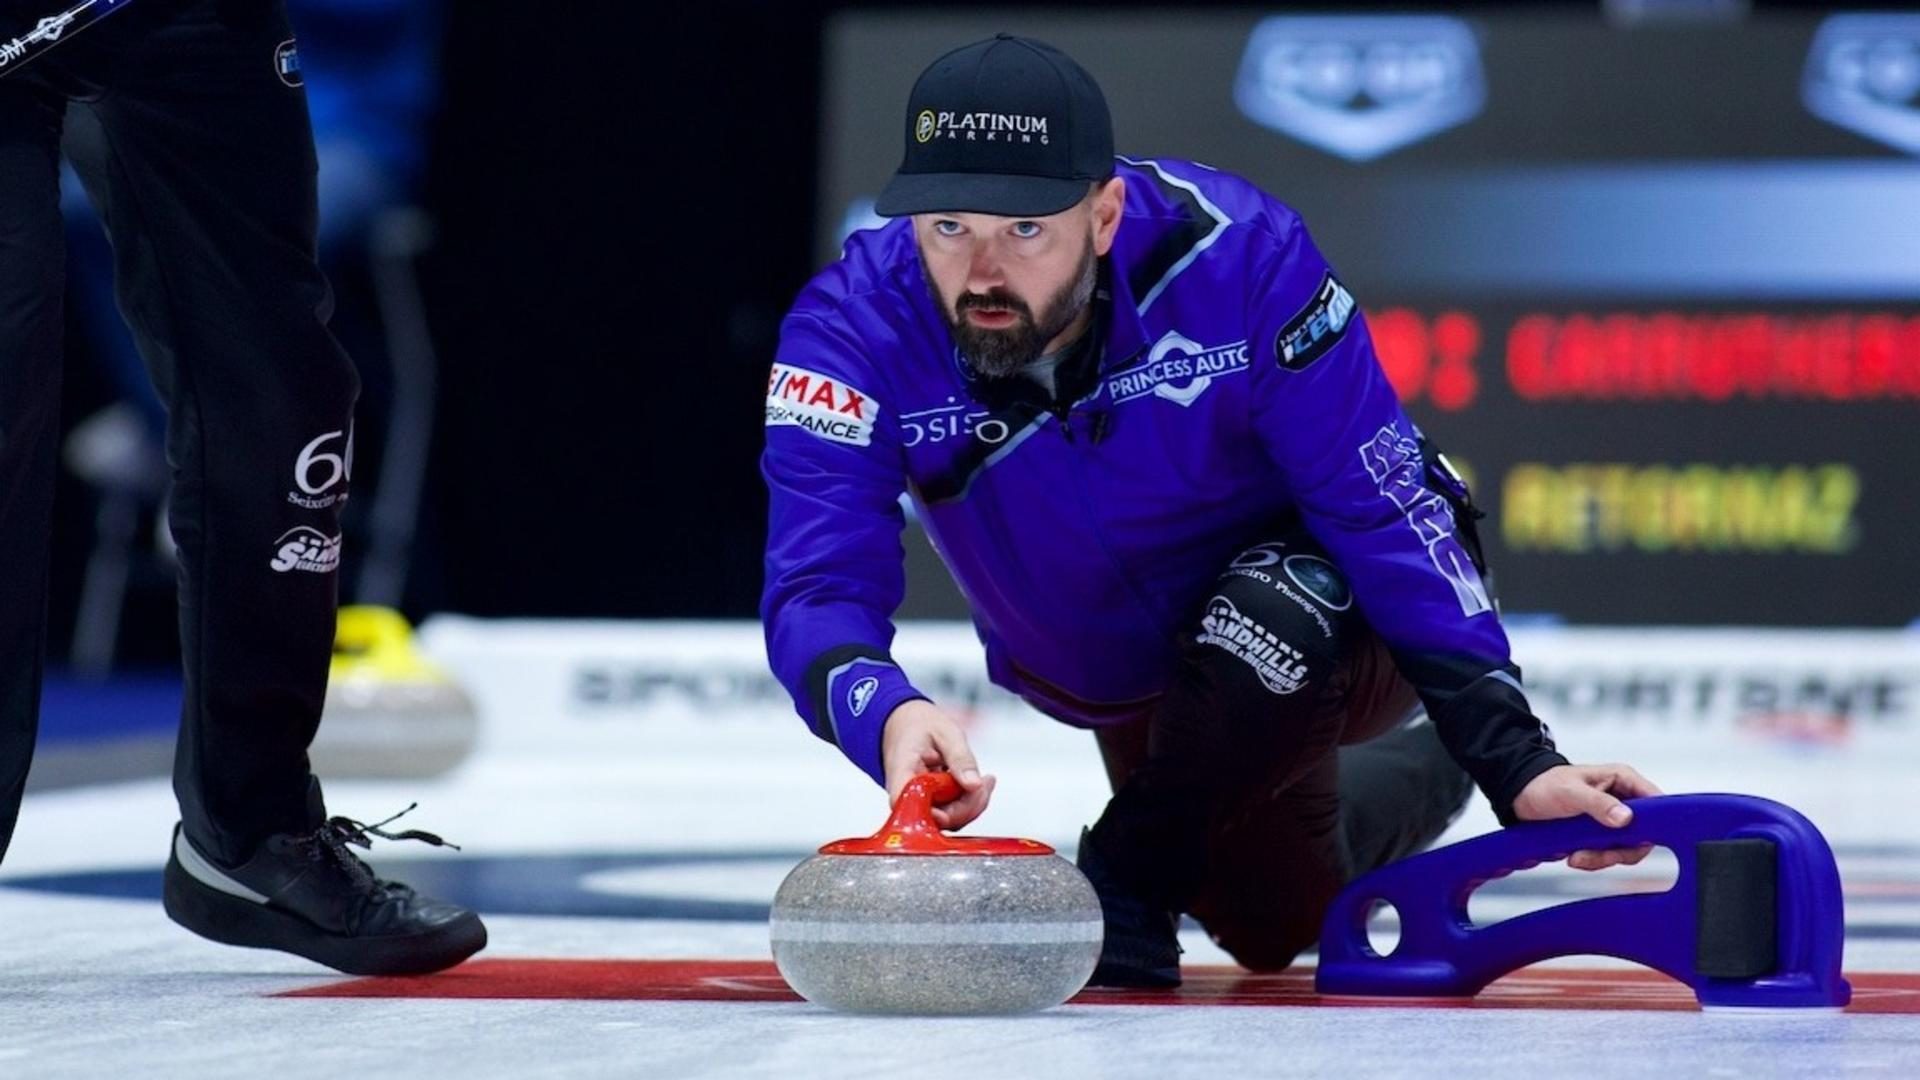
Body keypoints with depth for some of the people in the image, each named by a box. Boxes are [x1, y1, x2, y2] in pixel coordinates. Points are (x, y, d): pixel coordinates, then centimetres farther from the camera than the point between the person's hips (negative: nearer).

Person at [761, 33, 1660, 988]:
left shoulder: (1235, 253, -36)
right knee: (1279, 928, 18)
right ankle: (1418, 778, 49)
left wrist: (1517, 763, -36)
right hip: (1123, 682, 4)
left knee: (1271, 605, -37)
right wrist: (887, 716, -62)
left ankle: (1131, 877, -14)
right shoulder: (851, 328, -29)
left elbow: (1385, 508, -30)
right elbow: (818, 593, -37)